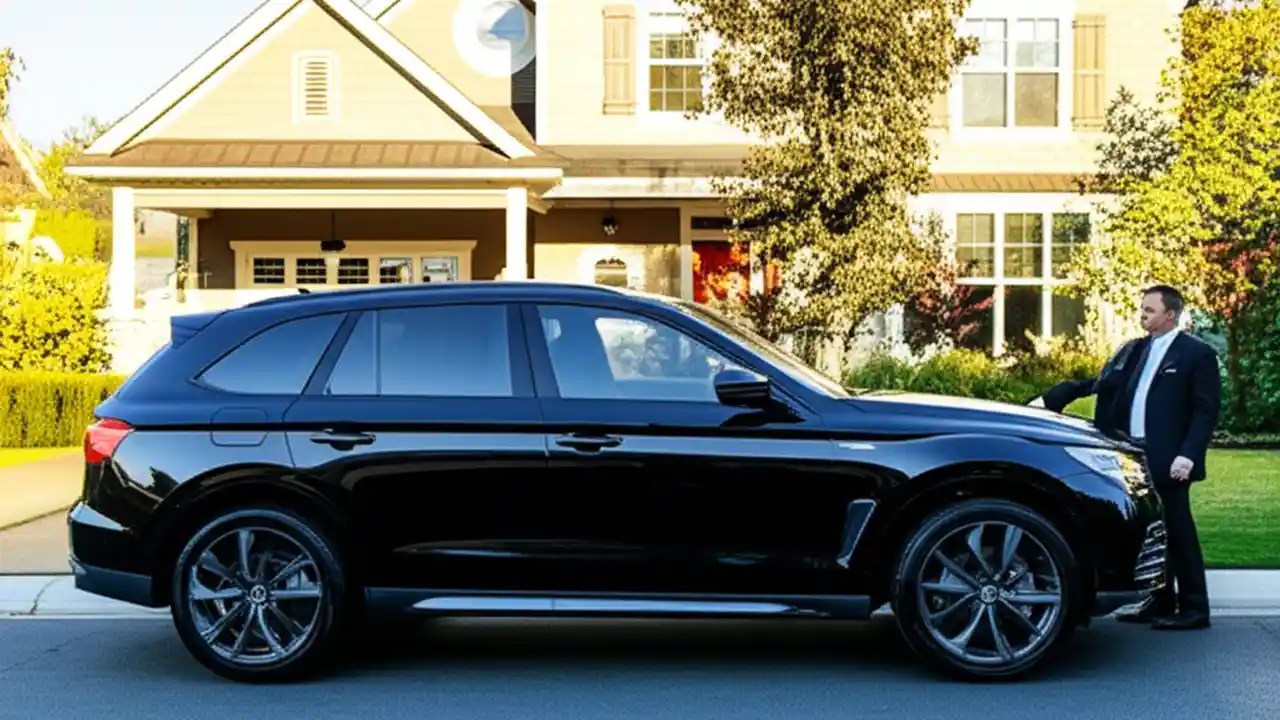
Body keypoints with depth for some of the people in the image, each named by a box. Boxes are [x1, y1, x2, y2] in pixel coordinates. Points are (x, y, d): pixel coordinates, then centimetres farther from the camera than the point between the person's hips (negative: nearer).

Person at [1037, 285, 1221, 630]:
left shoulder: (1197, 354, -4)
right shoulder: (1132, 350, 14)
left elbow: (1206, 411, -8)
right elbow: (1097, 385, 13)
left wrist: (1188, 455, -18)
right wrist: (1048, 400, 6)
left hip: (1167, 461, -6)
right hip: (1136, 455, 6)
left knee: (1178, 532, -1)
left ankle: (1194, 608, 6)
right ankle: (1160, 602, 20)